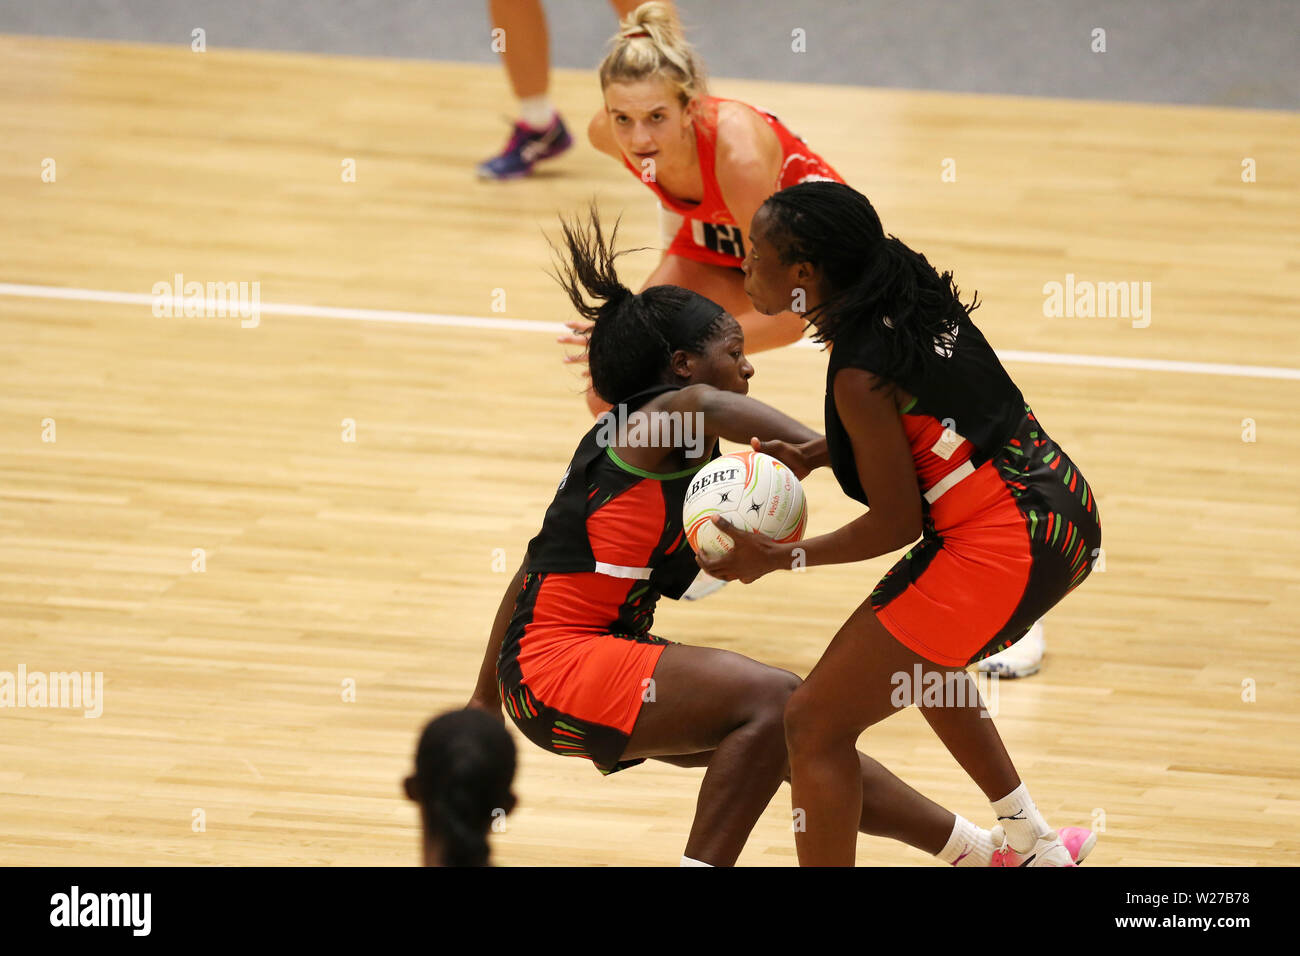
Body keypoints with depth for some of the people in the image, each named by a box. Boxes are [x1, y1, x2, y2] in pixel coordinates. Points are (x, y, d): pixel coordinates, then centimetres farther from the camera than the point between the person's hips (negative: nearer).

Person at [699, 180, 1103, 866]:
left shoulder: (861, 375, -20)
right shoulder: (915, 291, 3)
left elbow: (898, 523, -13)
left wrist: (781, 558, -3)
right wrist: (809, 457, 9)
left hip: (998, 551, -10)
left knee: (815, 724, -2)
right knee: (917, 660, 36)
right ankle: (1033, 843, 41)